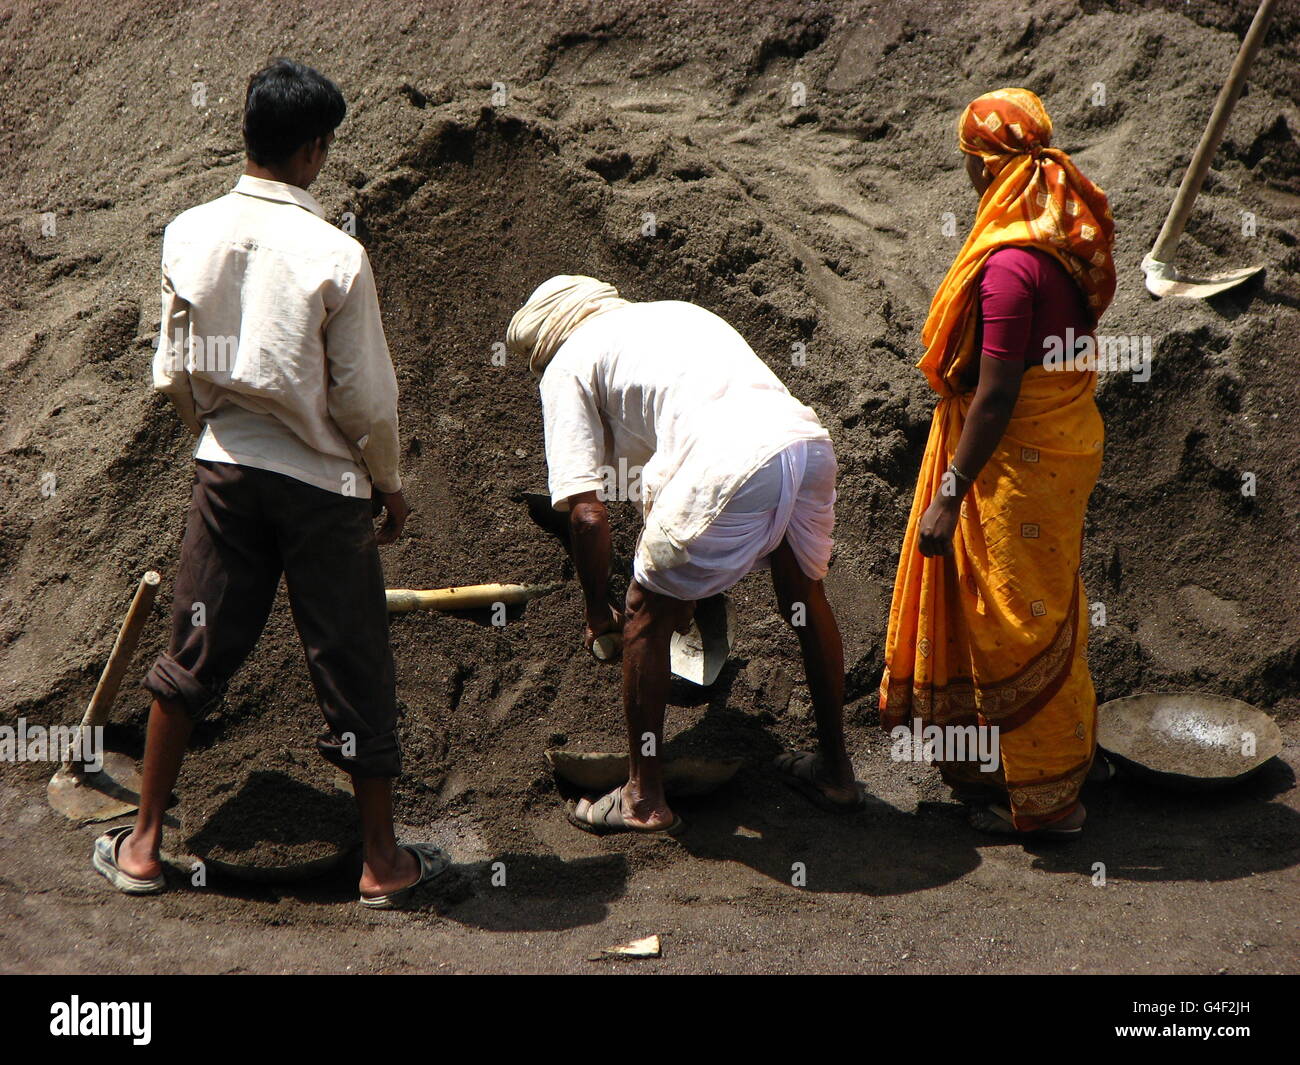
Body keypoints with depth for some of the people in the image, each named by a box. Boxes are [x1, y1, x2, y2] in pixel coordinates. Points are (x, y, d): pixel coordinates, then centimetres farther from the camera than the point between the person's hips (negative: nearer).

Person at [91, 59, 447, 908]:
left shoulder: (189, 236, -3)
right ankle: (384, 862, 19)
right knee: (354, 669, 8)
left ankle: (143, 844, 24)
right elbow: (367, 397, -11)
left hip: (225, 468, 4)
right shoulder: (335, 256, -17)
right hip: (322, 484, -4)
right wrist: (389, 484, 5)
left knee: (195, 653, 16)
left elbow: (174, 374, 5)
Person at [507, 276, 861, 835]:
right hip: (808, 440, 7)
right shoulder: (677, 312, 36)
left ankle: (644, 798, 24)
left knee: (647, 616, 15)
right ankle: (834, 769, 43)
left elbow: (587, 512, 6)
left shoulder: (567, 366, 16)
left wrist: (598, 611, 22)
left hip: (730, 467, -7)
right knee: (806, 600, 29)